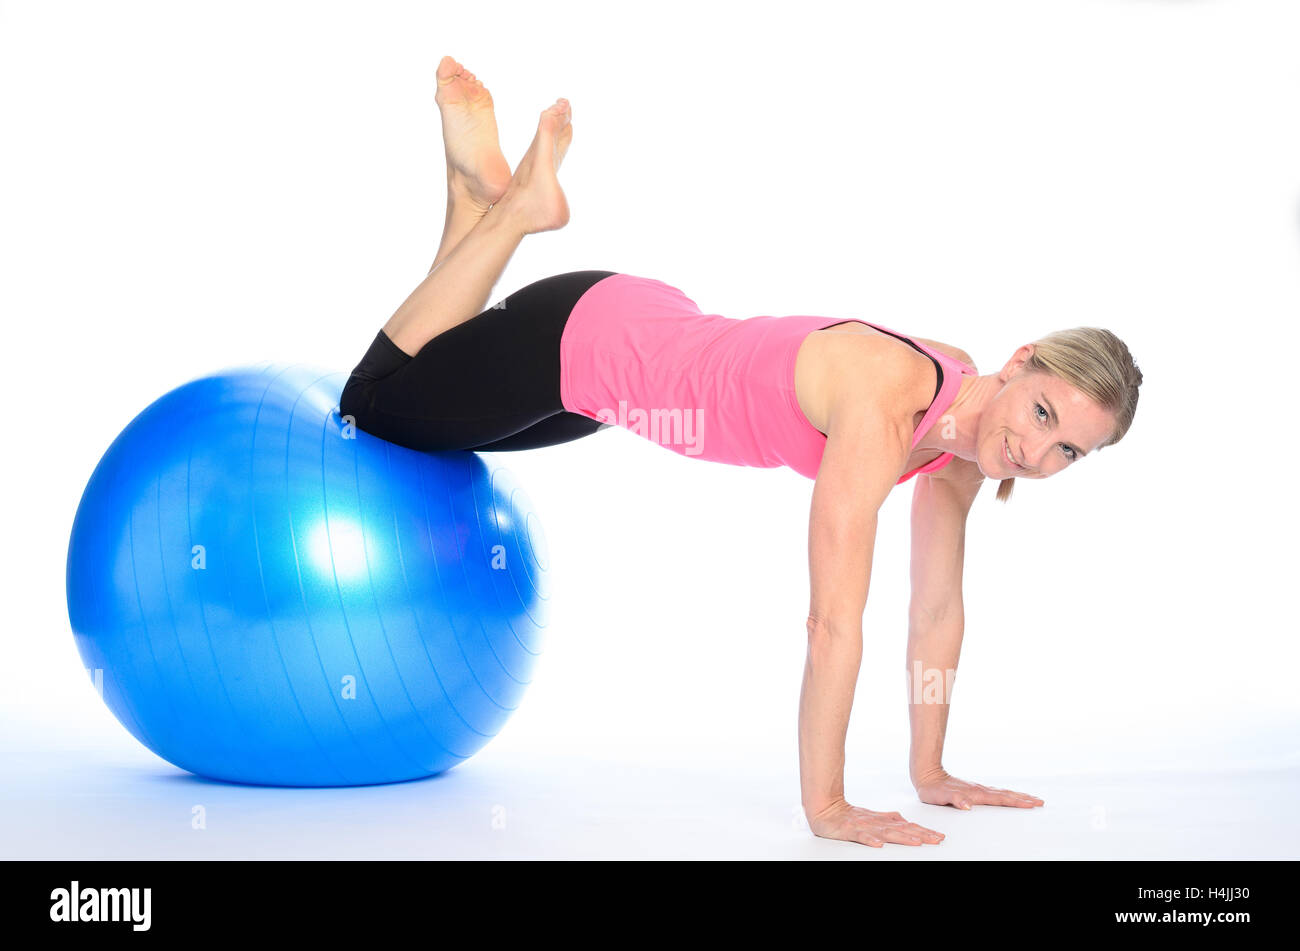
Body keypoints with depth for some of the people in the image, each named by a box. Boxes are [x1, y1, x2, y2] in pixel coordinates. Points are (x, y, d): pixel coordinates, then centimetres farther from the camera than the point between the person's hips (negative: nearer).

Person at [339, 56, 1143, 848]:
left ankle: (491, 183, 26)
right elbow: (834, 619, -37)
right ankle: (512, 200, 17)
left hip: (655, 339, 7)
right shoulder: (884, 401, -38)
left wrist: (930, 773, 0)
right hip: (579, 339, -7)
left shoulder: (965, 435, -12)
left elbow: (937, 609, -4)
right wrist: (825, 807, -33)